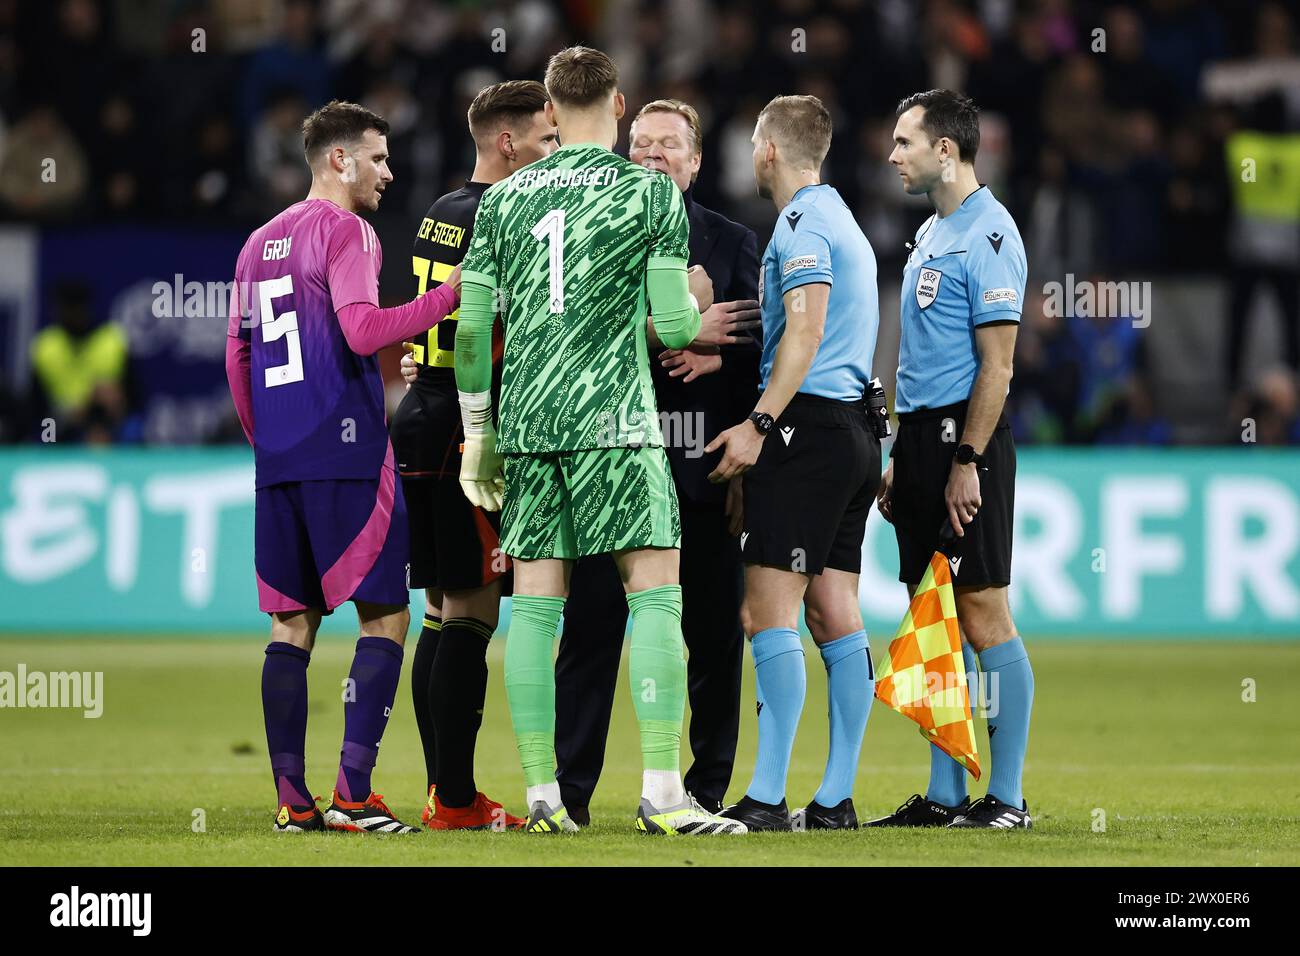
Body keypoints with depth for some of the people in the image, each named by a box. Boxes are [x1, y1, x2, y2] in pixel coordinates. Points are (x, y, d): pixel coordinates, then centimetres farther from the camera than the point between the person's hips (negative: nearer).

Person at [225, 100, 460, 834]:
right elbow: (363, 332, -18)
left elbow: (238, 356, 19)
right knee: (385, 616, -2)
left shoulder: (260, 243, 17)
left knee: (292, 623, 8)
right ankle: (353, 793, -10)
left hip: (278, 461, 7)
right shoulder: (346, 231, -6)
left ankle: (292, 799, 4)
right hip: (347, 451, -7)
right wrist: (449, 295, -13)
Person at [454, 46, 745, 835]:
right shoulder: (651, 190, 0)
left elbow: (471, 331, 10)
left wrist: (480, 435, 19)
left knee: (535, 604, 5)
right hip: (616, 420, -4)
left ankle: (542, 793, 4)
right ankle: (663, 793, -11)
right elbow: (675, 325, -5)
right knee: (656, 591, -3)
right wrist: (691, 312, 19)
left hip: (527, 420, 4)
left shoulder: (504, 199, 11)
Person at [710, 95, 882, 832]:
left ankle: (767, 798, -16)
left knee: (769, 609, -11)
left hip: (809, 429, -10)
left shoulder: (802, 223, -8)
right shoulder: (842, 221, 21)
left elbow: (805, 331, -18)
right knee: (836, 613, 7)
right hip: (855, 430, 10)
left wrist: (759, 424, -20)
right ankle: (836, 799, 6)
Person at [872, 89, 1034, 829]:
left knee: (983, 613, -7)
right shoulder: (930, 234, 18)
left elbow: (996, 363, -16)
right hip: (922, 435, 9)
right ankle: (945, 794, 12)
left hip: (964, 437, -9)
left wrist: (967, 462, -20)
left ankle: (1008, 796, -5)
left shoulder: (988, 235, -11)